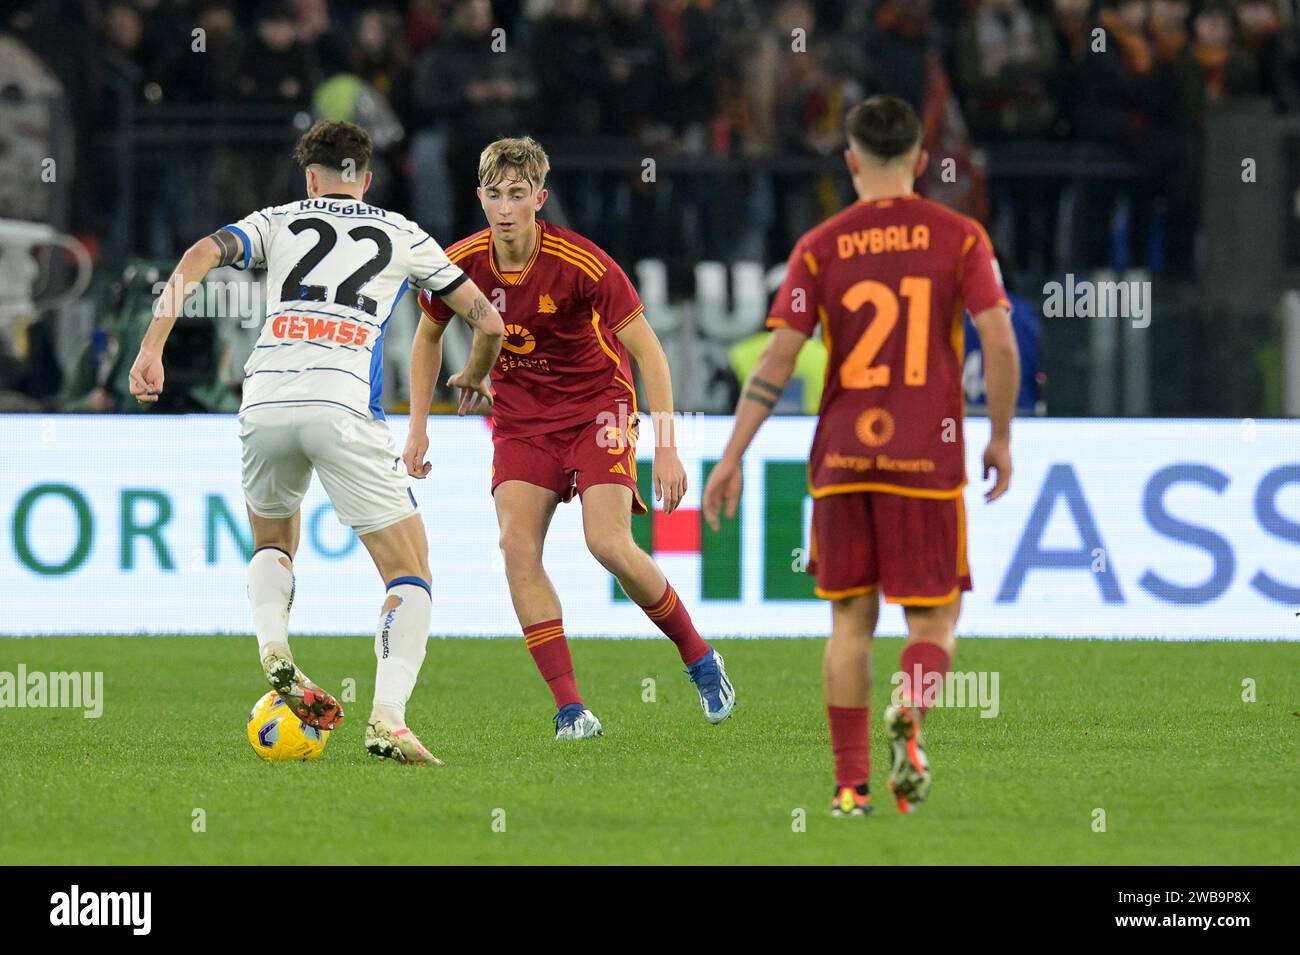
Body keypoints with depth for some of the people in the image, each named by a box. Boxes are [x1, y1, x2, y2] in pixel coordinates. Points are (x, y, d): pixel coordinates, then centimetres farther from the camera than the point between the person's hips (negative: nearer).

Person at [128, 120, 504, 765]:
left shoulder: (280, 222, 22)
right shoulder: (401, 235, 21)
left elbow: (200, 256, 3)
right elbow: (488, 321, 22)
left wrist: (151, 349, 0)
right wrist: (473, 379, 42)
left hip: (265, 401, 2)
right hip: (344, 408, -2)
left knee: (273, 543, 29)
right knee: (410, 575, 4)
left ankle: (274, 651, -1)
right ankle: (388, 718, -18)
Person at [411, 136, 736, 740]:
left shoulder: (581, 264, -21)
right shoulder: (461, 264, -9)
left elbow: (646, 349, -15)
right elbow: (428, 337, 12)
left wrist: (666, 447, -19)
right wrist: (418, 429, 5)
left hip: (597, 407, -4)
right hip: (519, 416, 4)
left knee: (608, 543, -20)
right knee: (517, 545, -17)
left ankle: (699, 659, 6)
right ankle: (570, 708, -14)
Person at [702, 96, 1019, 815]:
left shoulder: (821, 247, 2)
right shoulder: (959, 237, 0)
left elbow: (777, 359, -3)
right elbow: (1000, 344, -7)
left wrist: (732, 456, 0)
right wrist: (1001, 438, 6)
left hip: (842, 458, 1)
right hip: (928, 458, -1)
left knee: (851, 618, 11)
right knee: (933, 616, 6)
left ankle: (851, 782, 6)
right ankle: (908, 723, -24)